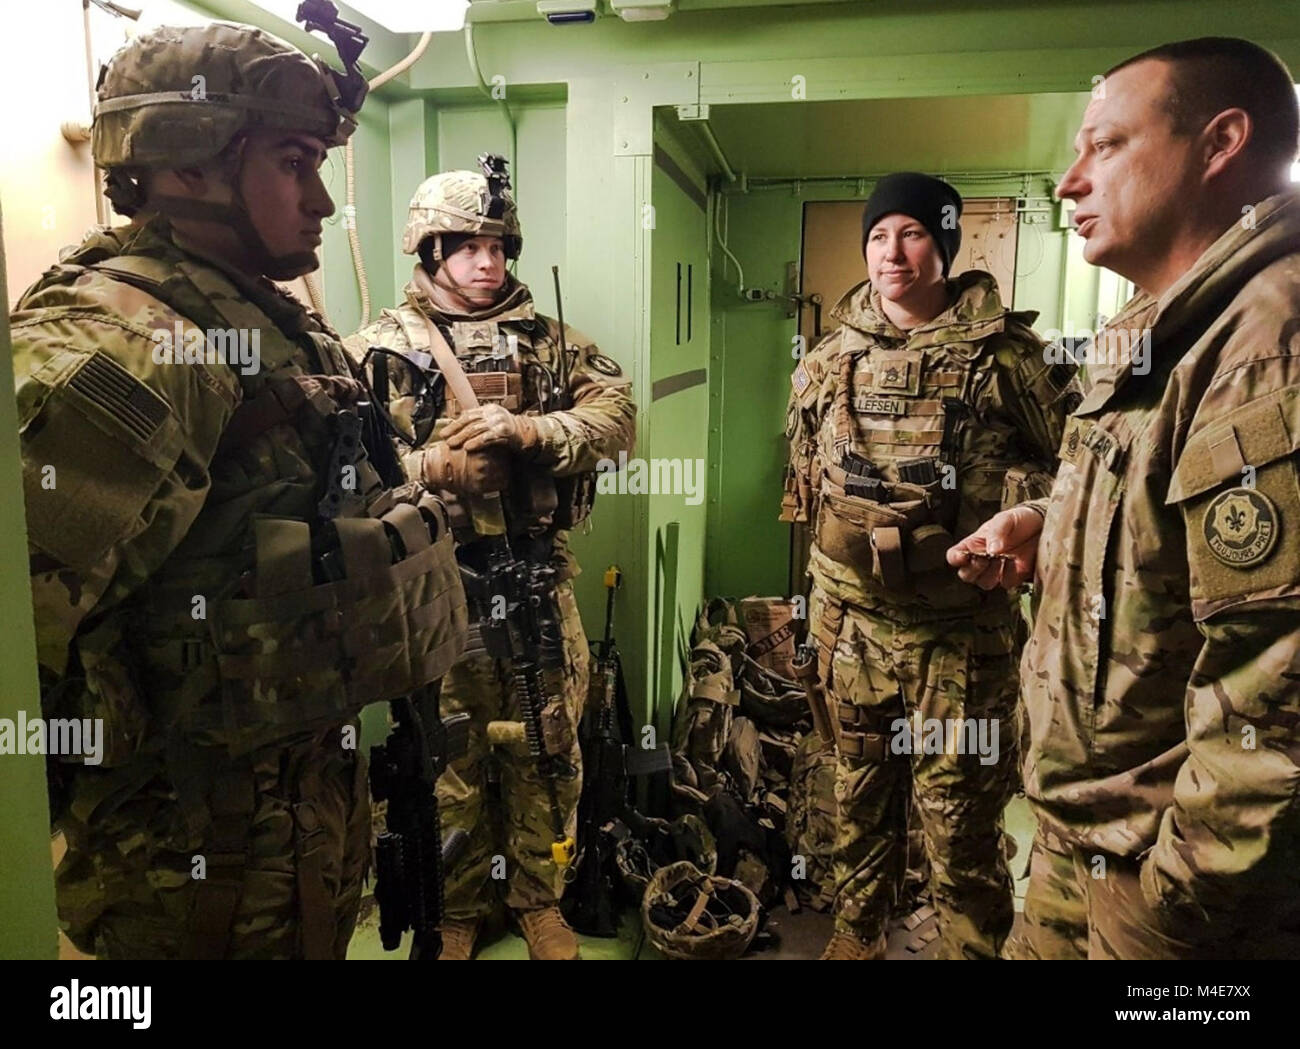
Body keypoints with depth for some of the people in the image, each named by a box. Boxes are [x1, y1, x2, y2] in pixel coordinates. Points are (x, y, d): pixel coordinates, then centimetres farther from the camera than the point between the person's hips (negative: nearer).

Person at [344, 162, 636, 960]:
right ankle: (458, 907, 32)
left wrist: (530, 429, -17)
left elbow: (616, 414, -3)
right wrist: (426, 467, -25)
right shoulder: (381, 348, 0)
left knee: (548, 747, 13)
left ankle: (539, 897, 34)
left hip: (539, 576, 3)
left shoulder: (547, 337, 8)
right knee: (452, 756, 11)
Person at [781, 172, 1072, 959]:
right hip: (854, 621, 4)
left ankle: (976, 947, 27)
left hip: (963, 630, -4)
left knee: (961, 816, 5)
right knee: (861, 793, 19)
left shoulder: (1006, 353, -7)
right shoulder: (829, 361, 6)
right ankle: (857, 933, 39)